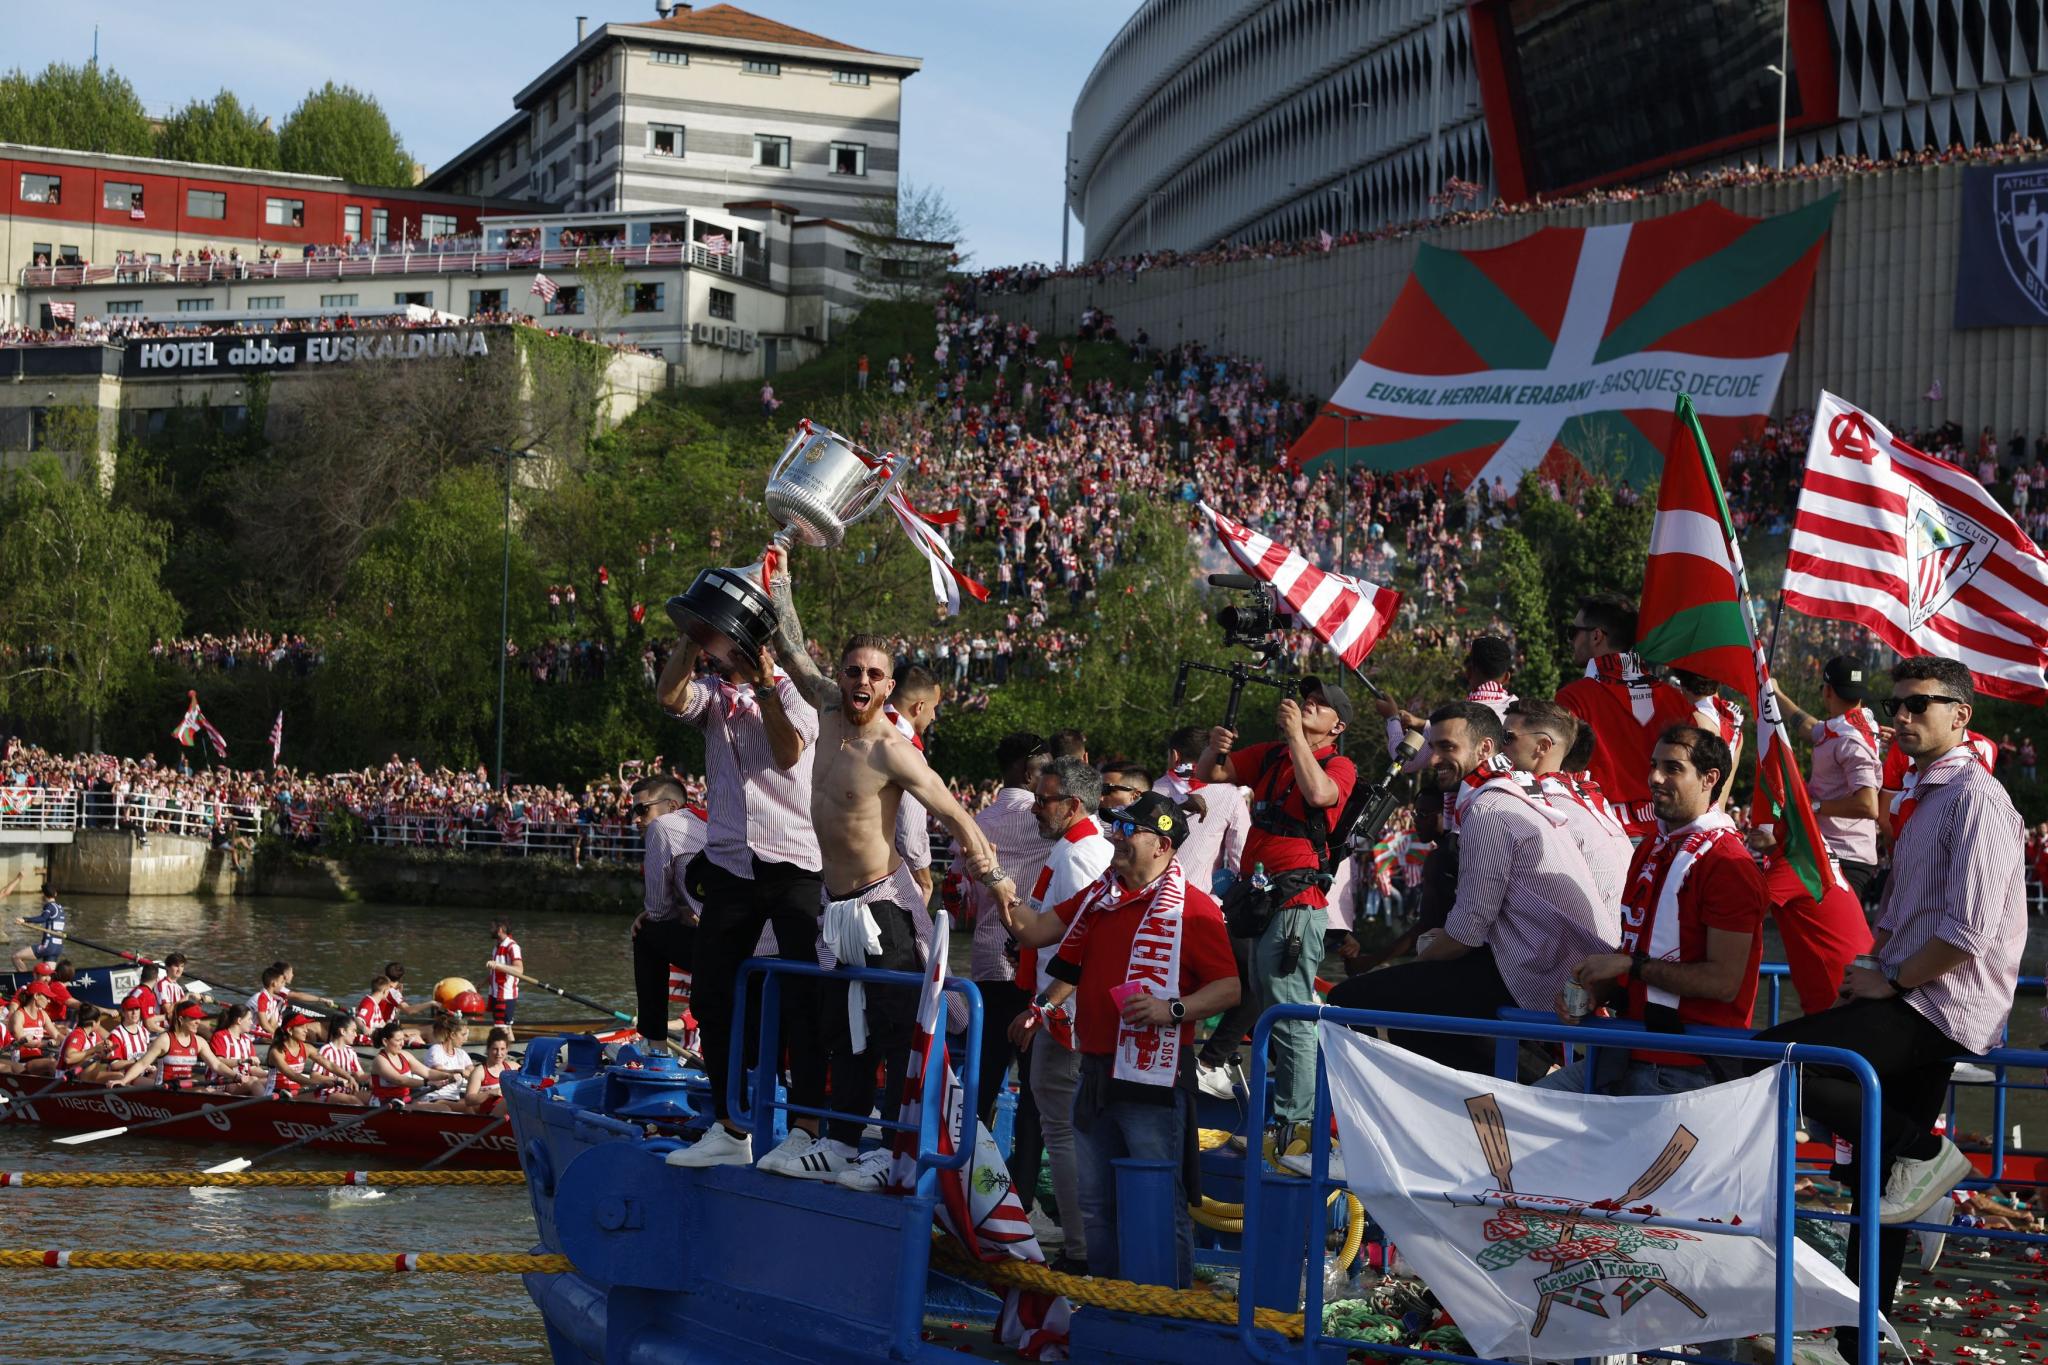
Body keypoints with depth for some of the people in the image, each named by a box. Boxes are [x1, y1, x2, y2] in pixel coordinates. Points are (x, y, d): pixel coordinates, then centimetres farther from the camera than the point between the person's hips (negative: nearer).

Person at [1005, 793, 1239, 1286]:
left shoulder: (1193, 907, -9)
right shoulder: (1099, 896, 13)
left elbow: (1229, 988, -10)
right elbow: (1035, 931, 13)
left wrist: (1172, 1009, -23)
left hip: (1153, 1080, -8)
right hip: (1096, 1074, 8)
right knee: (1094, 1203, 14)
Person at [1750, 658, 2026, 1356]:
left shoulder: (1975, 799, -11)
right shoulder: (1924, 799, 18)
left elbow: (1968, 932, -20)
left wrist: (1890, 981, -12)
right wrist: (1869, 971, 9)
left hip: (1940, 1008, -9)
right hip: (1915, 1010, 9)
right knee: (1877, 1180, 10)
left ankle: (1922, 1152, -13)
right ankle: (1863, 1339, 15)